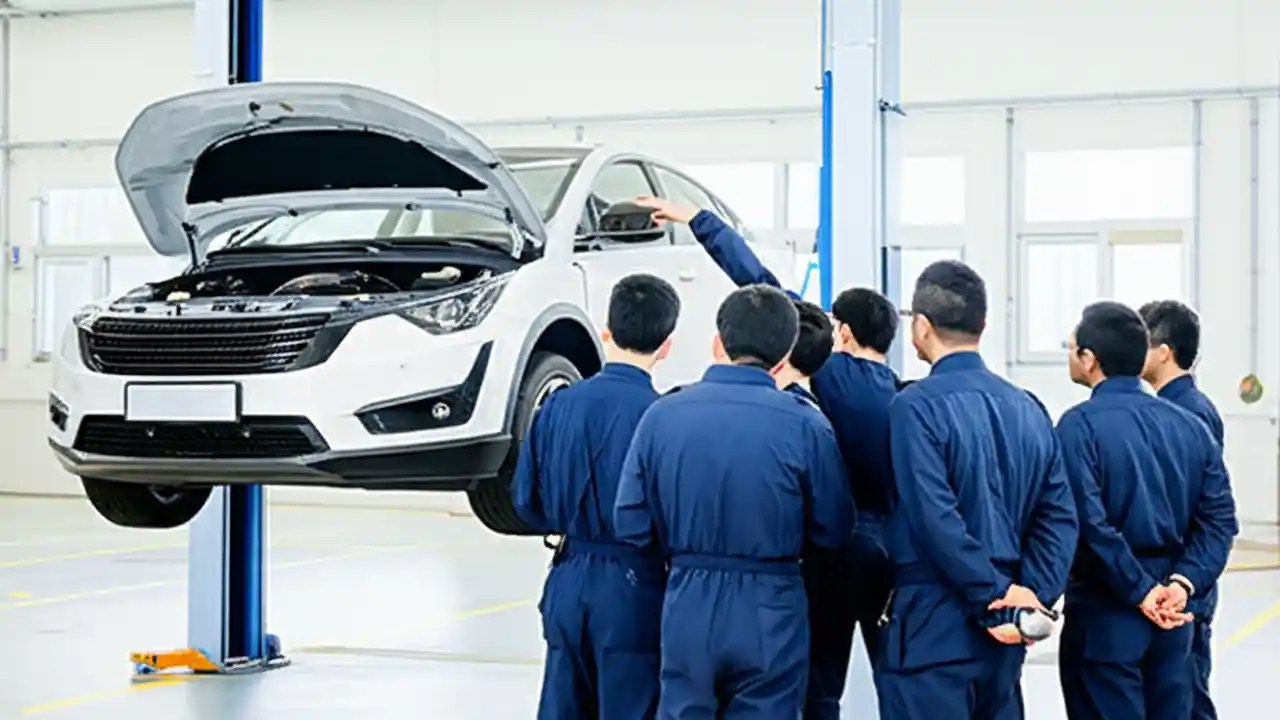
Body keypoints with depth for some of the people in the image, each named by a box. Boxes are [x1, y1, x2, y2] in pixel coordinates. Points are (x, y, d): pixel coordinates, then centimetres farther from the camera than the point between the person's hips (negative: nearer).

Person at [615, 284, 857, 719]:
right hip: (769, 614, -2)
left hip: (687, 607, 2)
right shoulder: (803, 424, -12)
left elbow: (631, 524, -1)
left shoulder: (663, 414, -5)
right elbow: (833, 531, -3)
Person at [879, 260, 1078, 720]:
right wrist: (1033, 594, -3)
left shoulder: (916, 406, -12)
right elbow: (1059, 517, 4)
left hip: (932, 629, -7)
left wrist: (996, 600, -14)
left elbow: (937, 520, -19)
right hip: (1004, 638, 7)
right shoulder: (1027, 408, 9)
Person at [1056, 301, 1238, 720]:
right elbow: (1219, 517, 0)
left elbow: (1090, 523, -20)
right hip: (1172, 617, 6)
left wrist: (1140, 592, -14)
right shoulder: (1189, 425, 7)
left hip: (1105, 614, -6)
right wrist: (1184, 582, -8)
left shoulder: (1080, 425, -12)